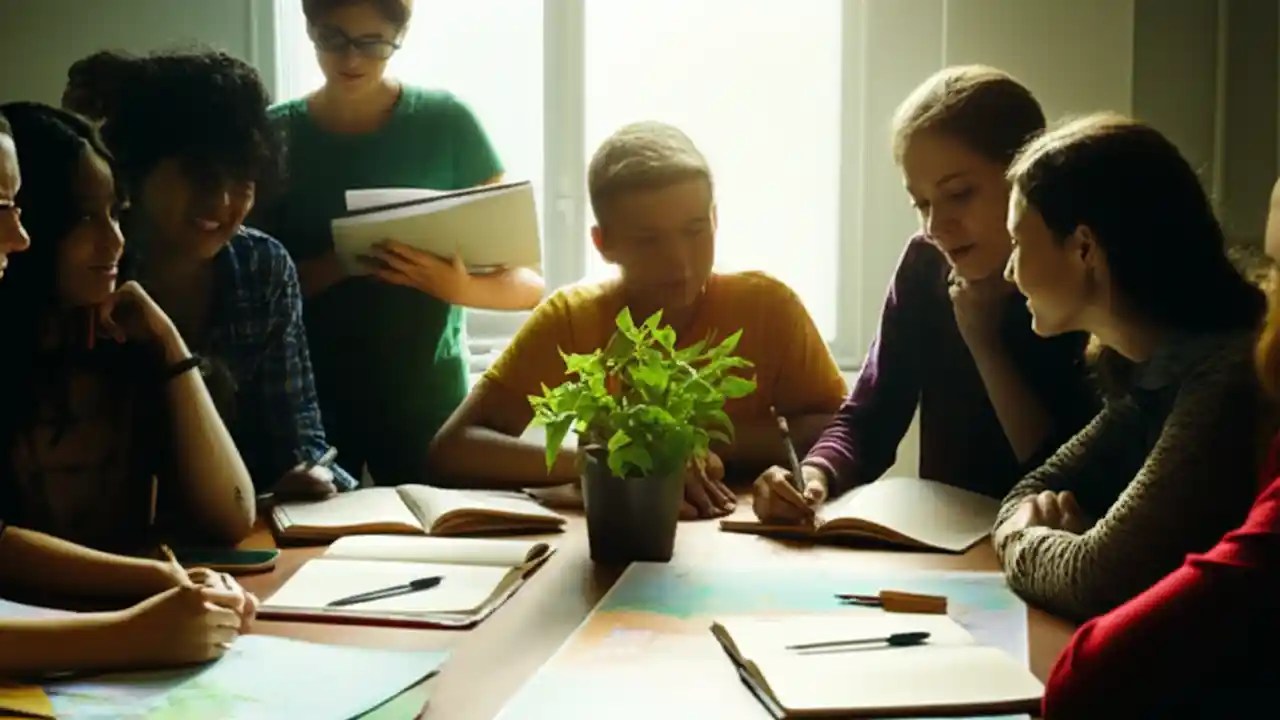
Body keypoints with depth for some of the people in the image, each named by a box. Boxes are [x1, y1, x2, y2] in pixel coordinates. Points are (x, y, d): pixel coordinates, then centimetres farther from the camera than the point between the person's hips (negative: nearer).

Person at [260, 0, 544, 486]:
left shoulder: (446, 123, -4)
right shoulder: (275, 136, 0)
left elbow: (528, 283, -4)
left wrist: (456, 285, -24)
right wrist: (339, 263, -21)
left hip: (427, 397, -1)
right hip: (306, 399, 1)